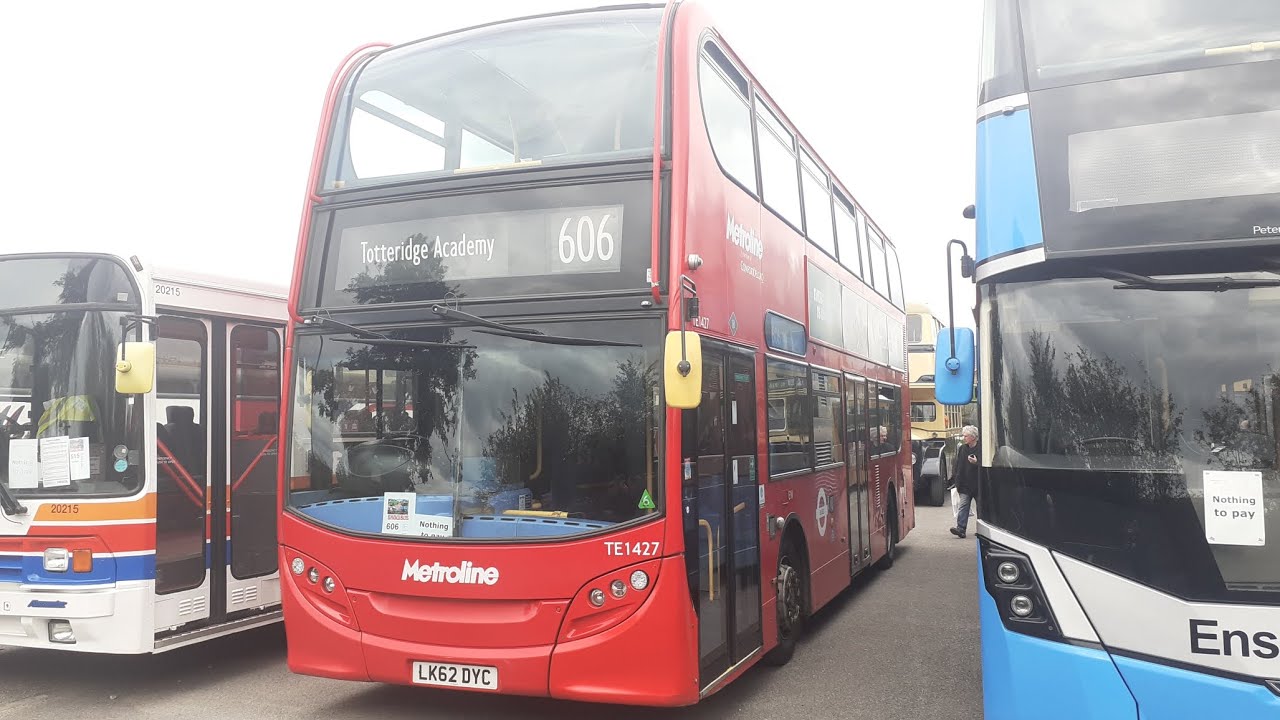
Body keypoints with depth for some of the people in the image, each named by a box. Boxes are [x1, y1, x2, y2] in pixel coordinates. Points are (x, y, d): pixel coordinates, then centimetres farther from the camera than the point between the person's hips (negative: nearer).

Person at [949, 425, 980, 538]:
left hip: (978, 484, -4)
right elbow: (957, 465, 14)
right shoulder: (962, 449, 10)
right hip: (964, 485, 4)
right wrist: (956, 480, 9)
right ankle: (961, 528, -14)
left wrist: (977, 463, -25)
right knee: (962, 506, -7)